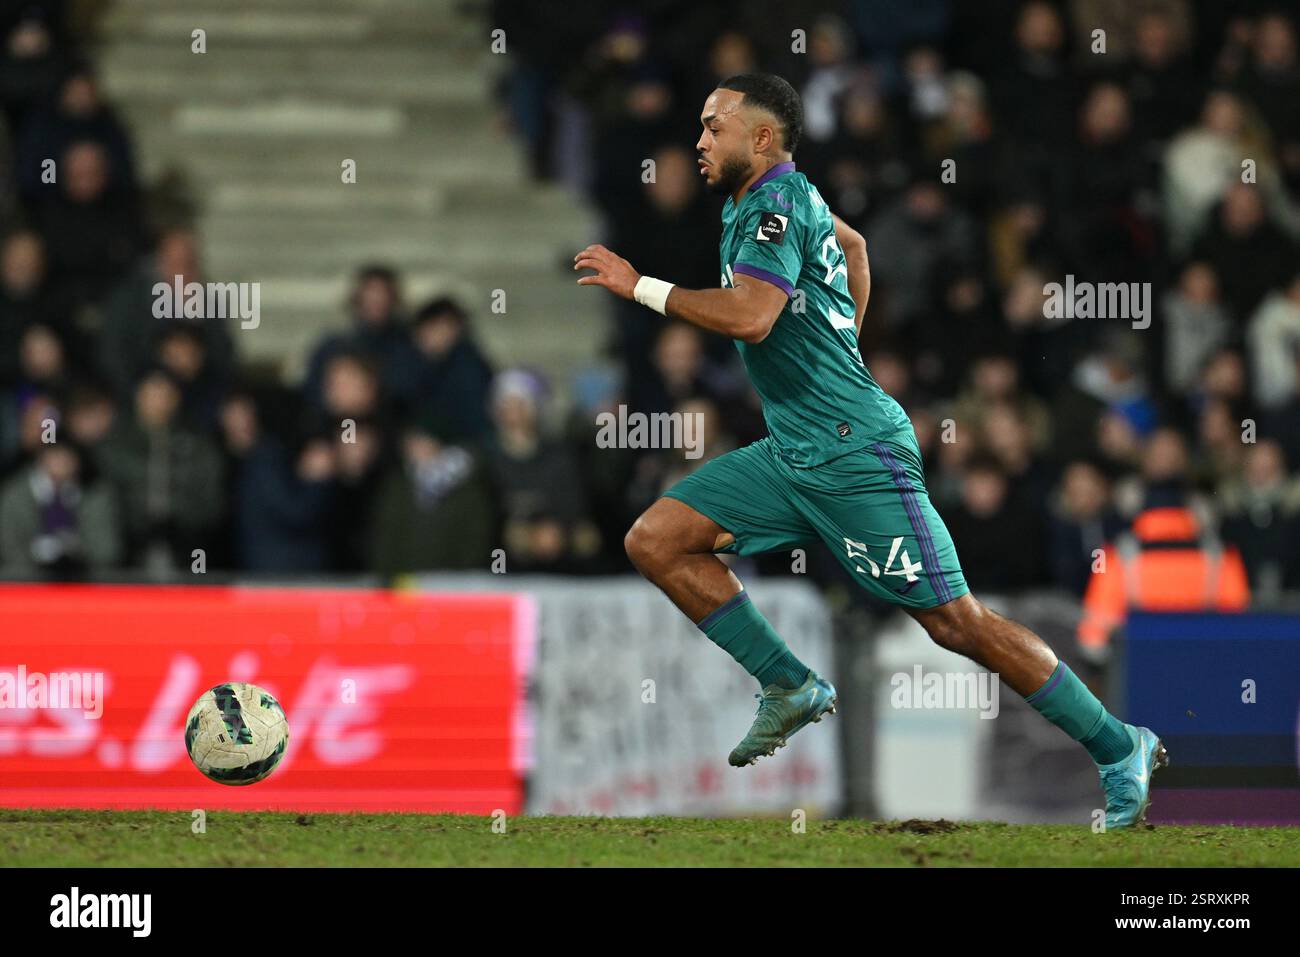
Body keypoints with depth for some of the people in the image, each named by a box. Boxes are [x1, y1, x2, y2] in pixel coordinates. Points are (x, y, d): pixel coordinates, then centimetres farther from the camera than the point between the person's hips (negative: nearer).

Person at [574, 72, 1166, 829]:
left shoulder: (774, 206, -14)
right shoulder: (786, 196, 15)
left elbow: (749, 316, -30)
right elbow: (852, 244, 36)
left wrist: (641, 287, -20)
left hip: (854, 455, -10)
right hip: (794, 454, 10)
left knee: (955, 619, -8)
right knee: (655, 540, 1)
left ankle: (1120, 750, 0)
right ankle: (791, 687, 5)